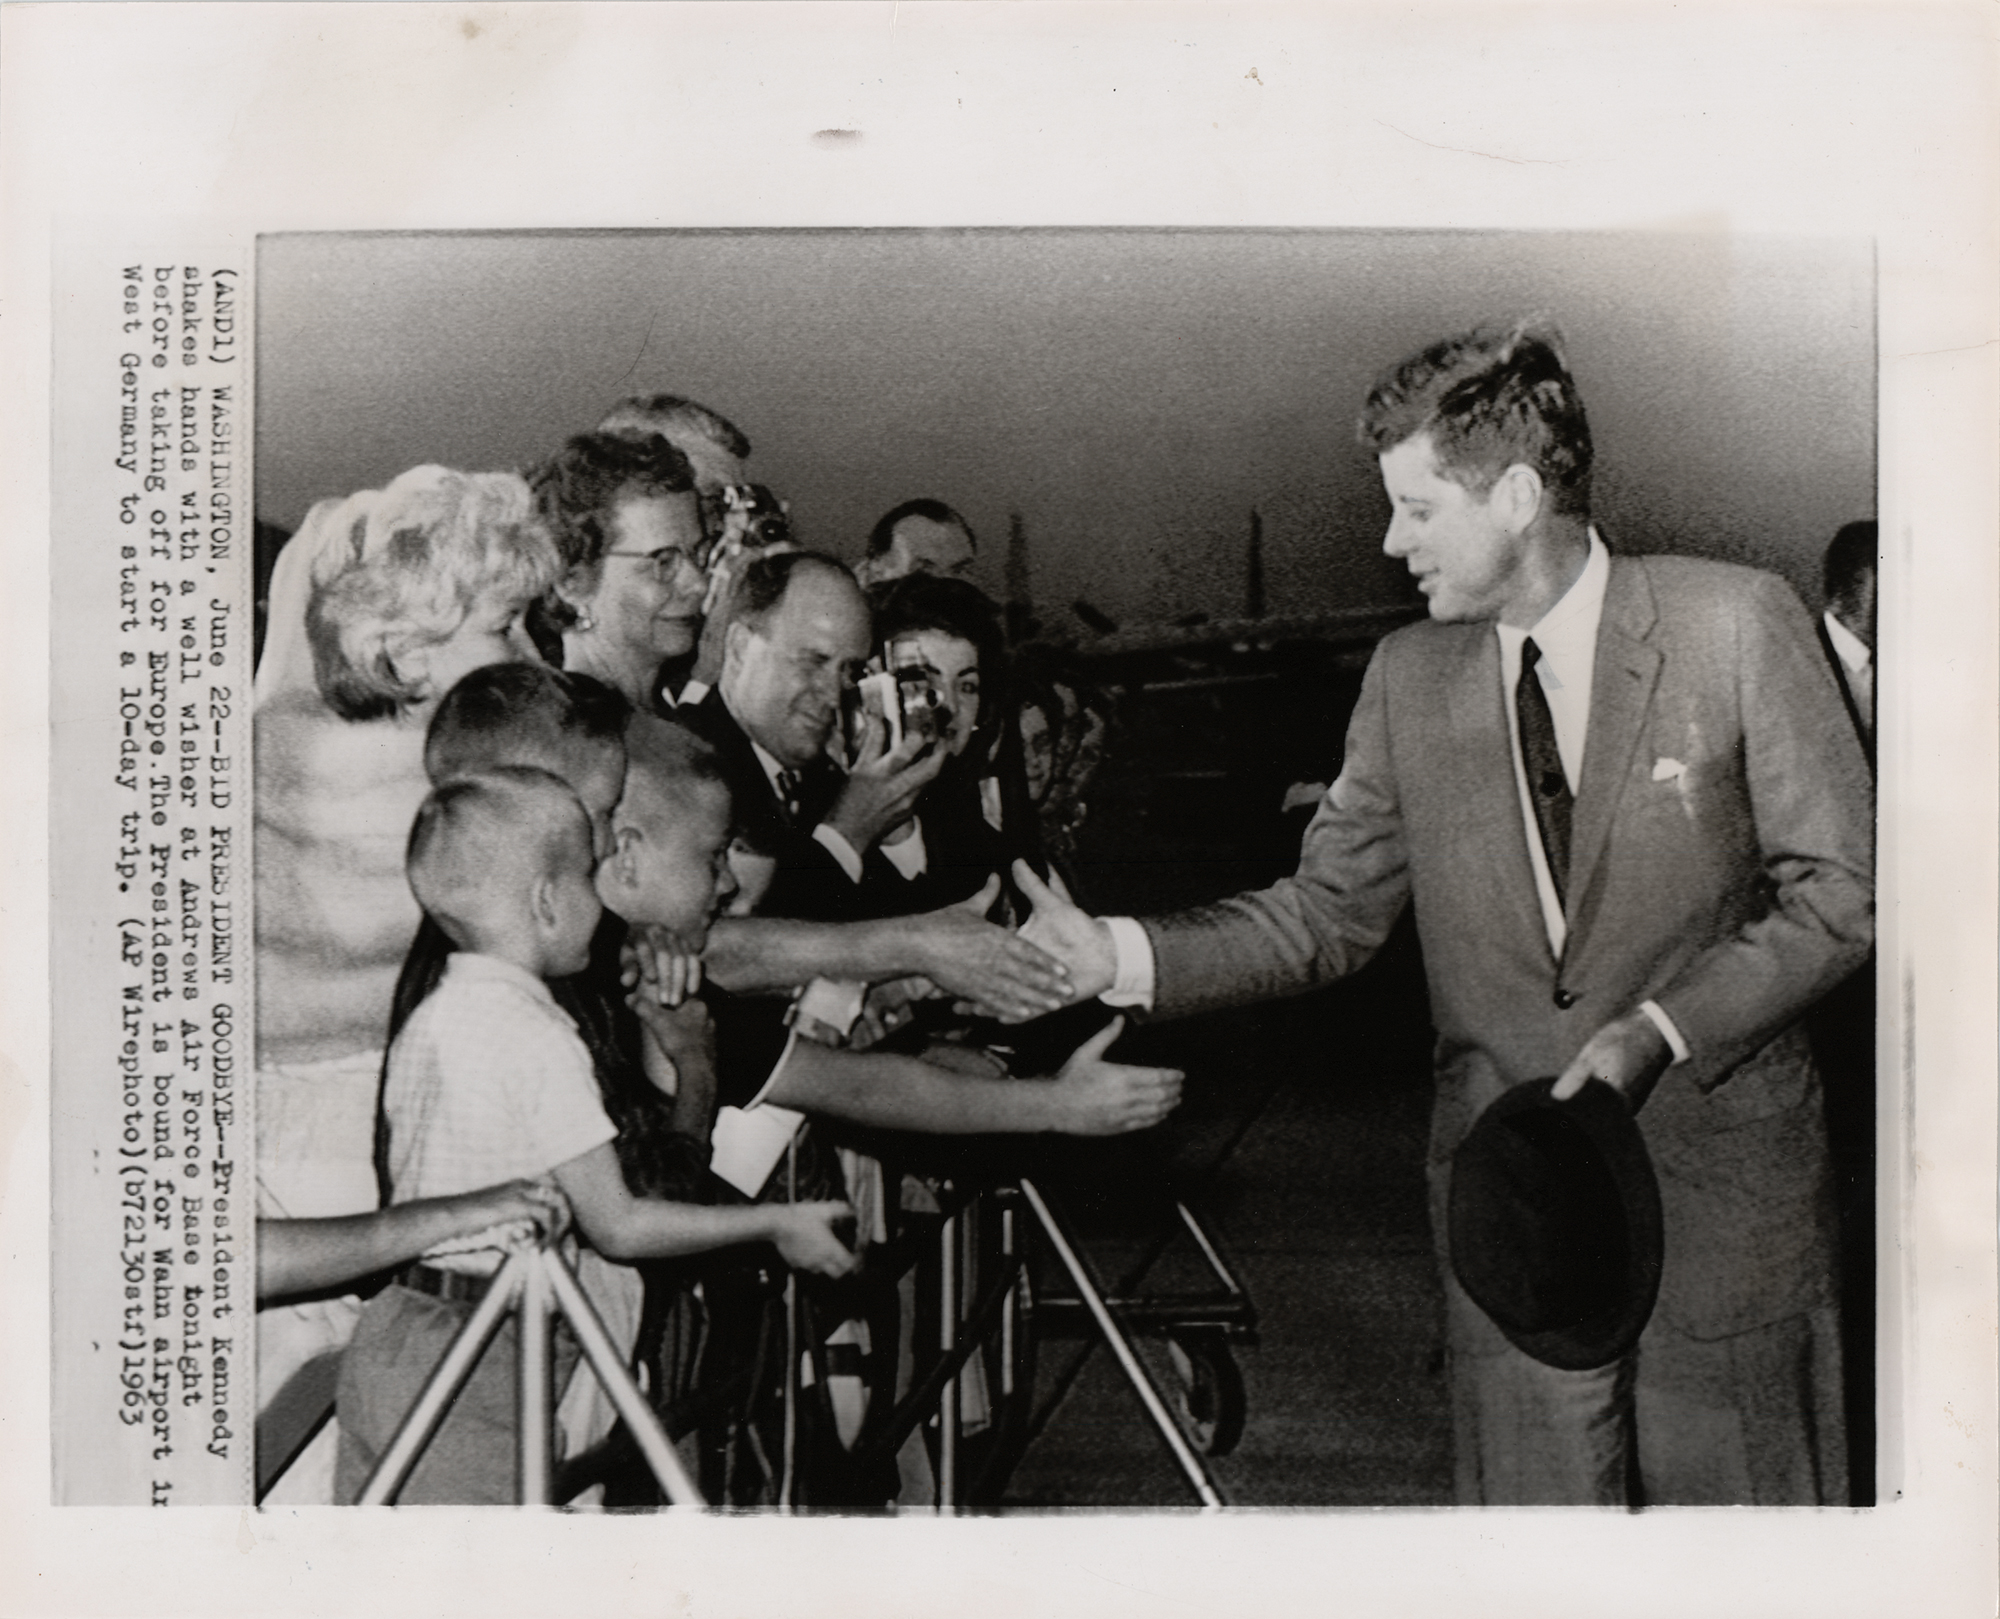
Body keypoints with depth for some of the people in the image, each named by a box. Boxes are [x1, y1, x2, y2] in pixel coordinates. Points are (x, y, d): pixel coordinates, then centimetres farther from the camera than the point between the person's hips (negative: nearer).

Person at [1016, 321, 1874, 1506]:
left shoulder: (1735, 623, -7)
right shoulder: (1410, 677, 5)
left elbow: (1841, 890, -6)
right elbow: (1327, 915, 7)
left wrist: (1659, 1028, -17)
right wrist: (1117, 955, -6)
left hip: (1721, 1183, -3)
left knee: (1741, 1494, 8)